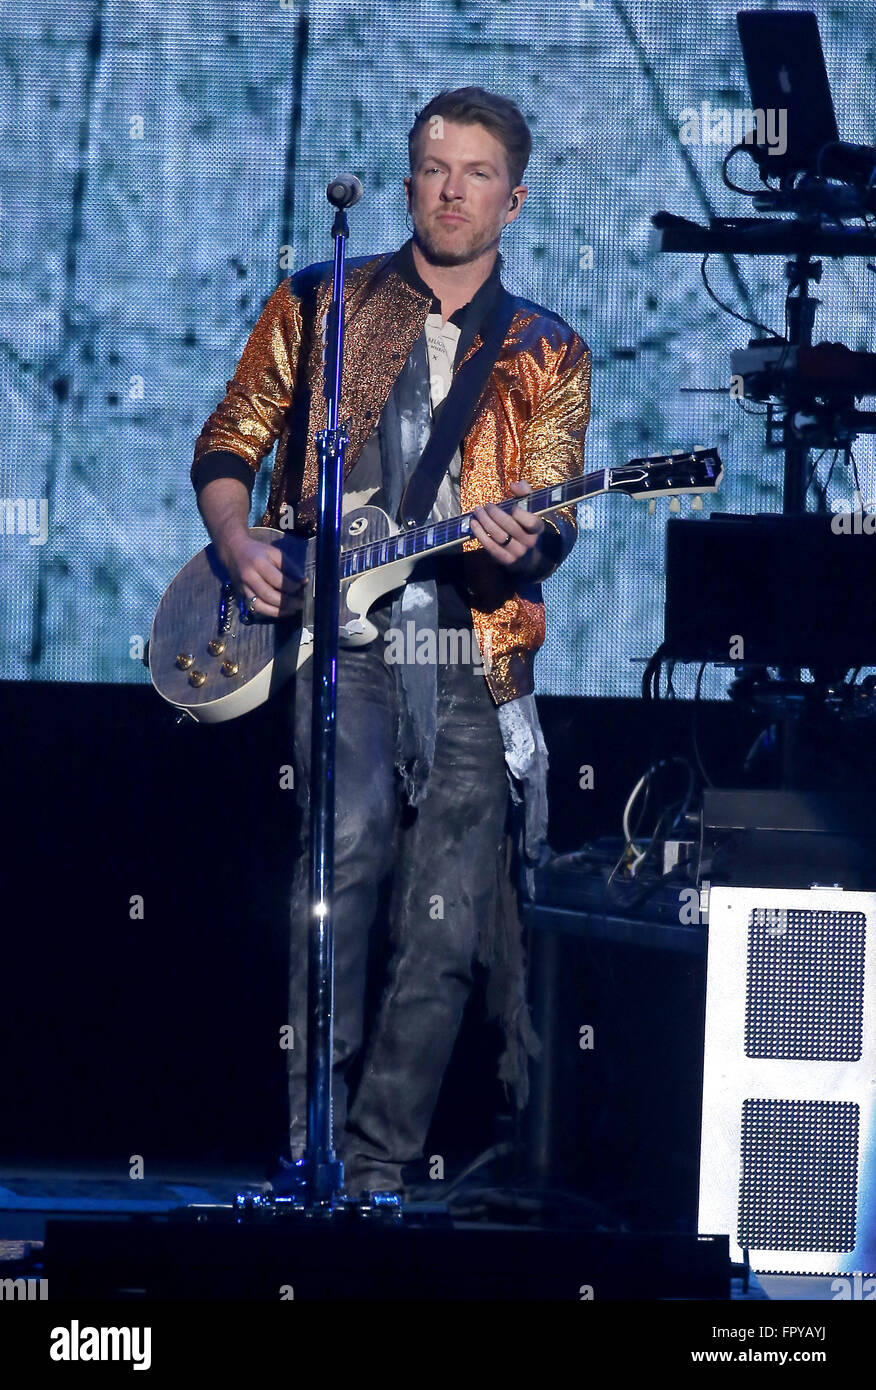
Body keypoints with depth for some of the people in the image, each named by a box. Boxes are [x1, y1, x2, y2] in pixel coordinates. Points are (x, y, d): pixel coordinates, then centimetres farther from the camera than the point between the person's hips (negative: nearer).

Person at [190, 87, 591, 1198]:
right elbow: (228, 442, 14)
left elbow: (551, 527, 5)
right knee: (351, 835, -28)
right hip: (334, 626, -2)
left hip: (475, 650, 2)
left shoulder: (548, 356, 13)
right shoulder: (320, 304, 12)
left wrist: (524, 545, -19)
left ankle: (378, 1168, 6)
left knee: (445, 931, -3)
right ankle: (308, 1140, -26)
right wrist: (238, 544, -5)